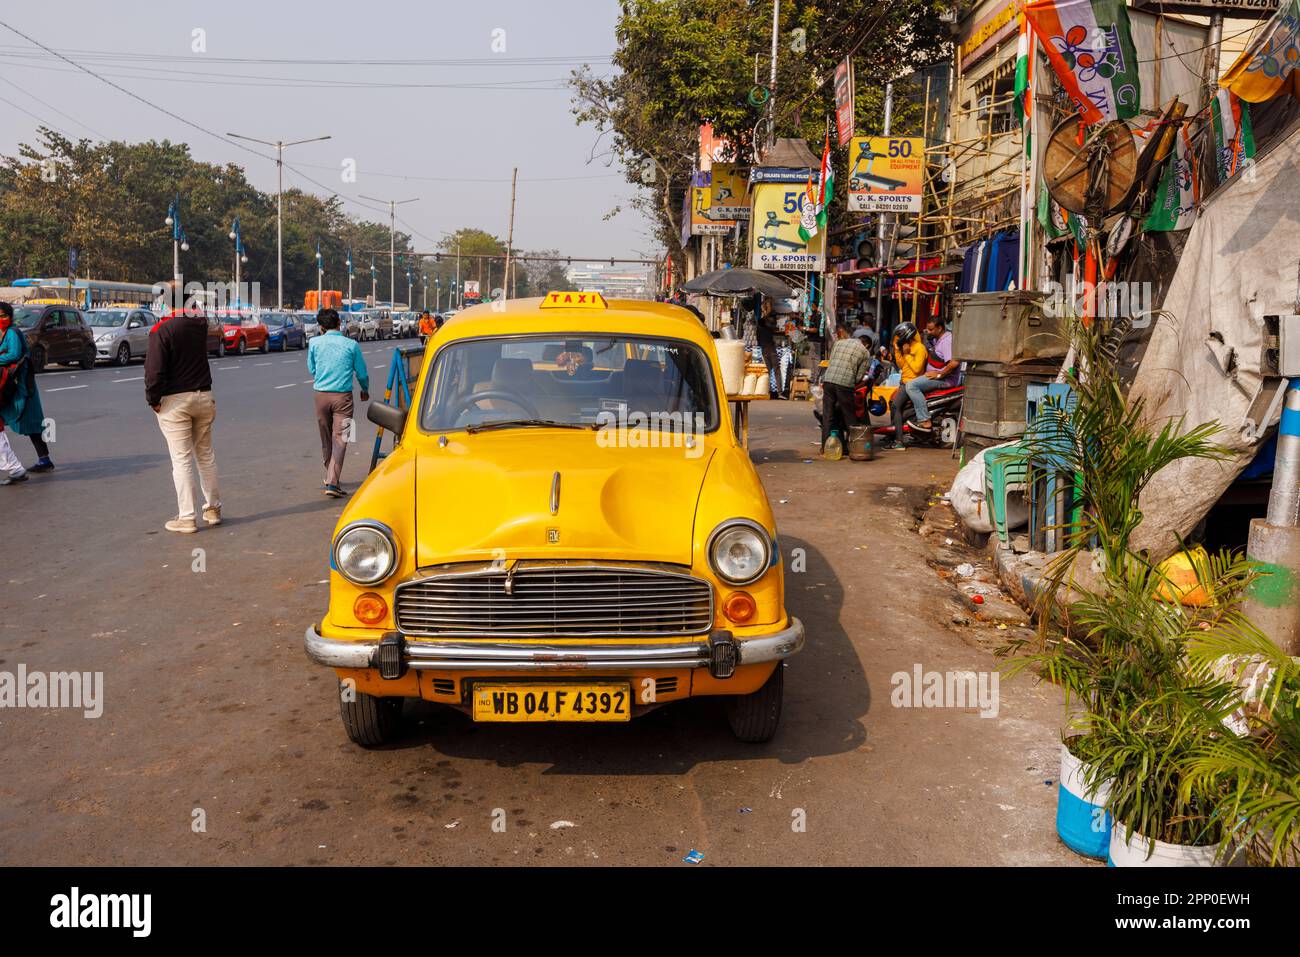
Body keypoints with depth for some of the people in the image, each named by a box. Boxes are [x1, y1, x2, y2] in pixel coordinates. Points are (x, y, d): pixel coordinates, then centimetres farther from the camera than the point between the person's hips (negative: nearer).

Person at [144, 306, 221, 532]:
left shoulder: (162, 328, -15)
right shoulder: (201, 320, 1)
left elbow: (154, 370, -17)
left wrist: (153, 399, -5)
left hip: (174, 401, -5)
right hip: (203, 396, 5)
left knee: (181, 460, 0)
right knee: (206, 455, 15)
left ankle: (186, 518, 2)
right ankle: (213, 509, 22)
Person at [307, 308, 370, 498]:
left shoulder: (315, 343, 2)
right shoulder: (351, 345, -2)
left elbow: (311, 370, 14)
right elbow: (362, 373, 6)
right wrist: (365, 390, 24)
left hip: (321, 395, 2)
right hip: (343, 396, -2)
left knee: (326, 439, 17)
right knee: (339, 439, -4)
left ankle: (330, 477, 30)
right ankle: (333, 482, -15)